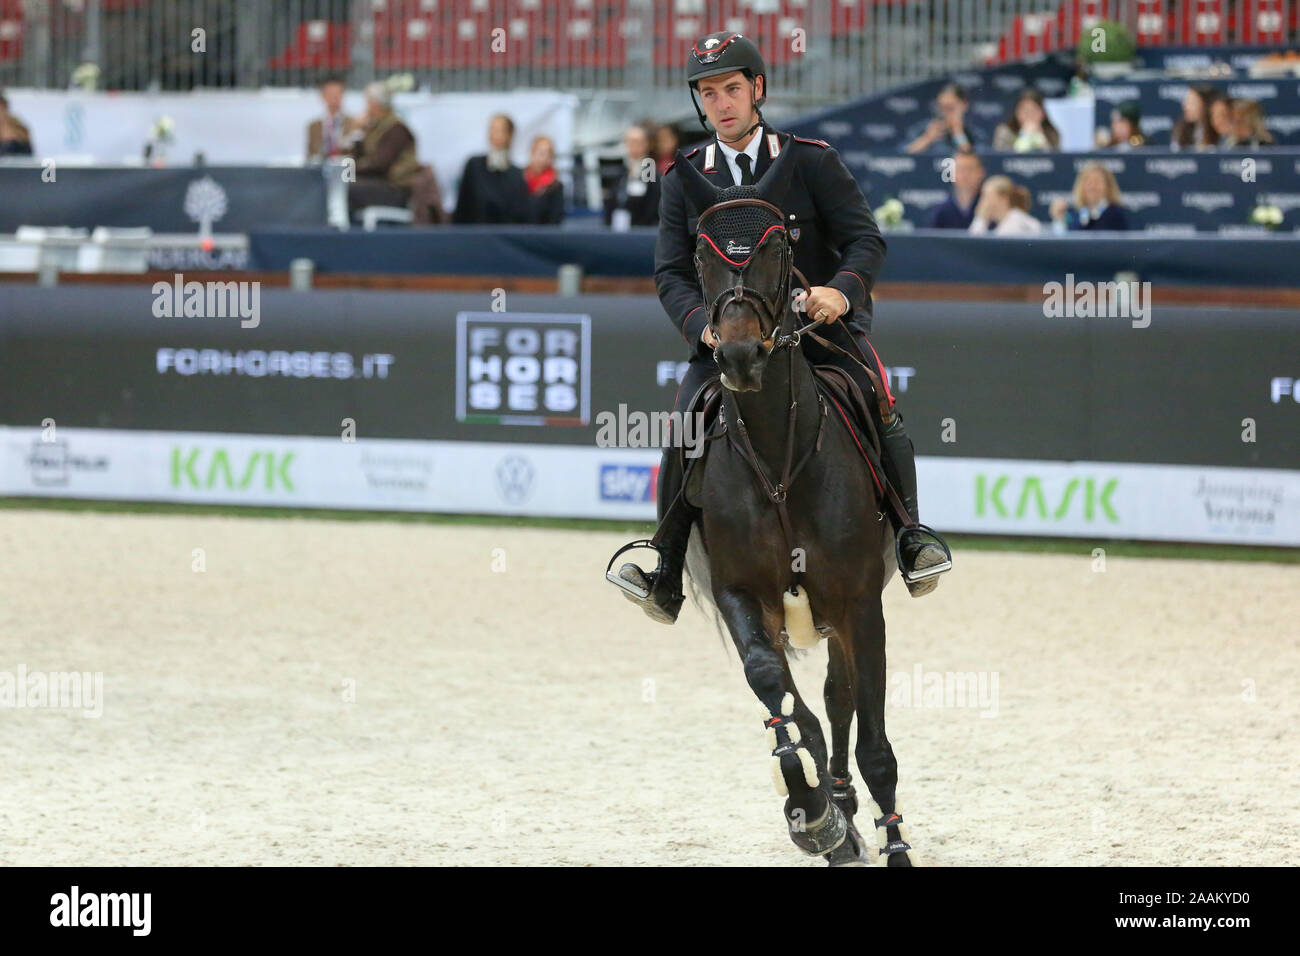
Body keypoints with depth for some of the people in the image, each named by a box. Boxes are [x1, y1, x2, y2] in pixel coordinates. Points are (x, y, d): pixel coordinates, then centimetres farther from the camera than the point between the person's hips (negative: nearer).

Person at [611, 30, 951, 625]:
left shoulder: (812, 162, 1)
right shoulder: (684, 179, 6)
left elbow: (865, 239, -3)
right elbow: (671, 272, 1)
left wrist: (841, 290, -25)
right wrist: (703, 324, -20)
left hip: (822, 325, -1)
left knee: (880, 413, -25)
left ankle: (910, 535, -7)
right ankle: (667, 577, -13)